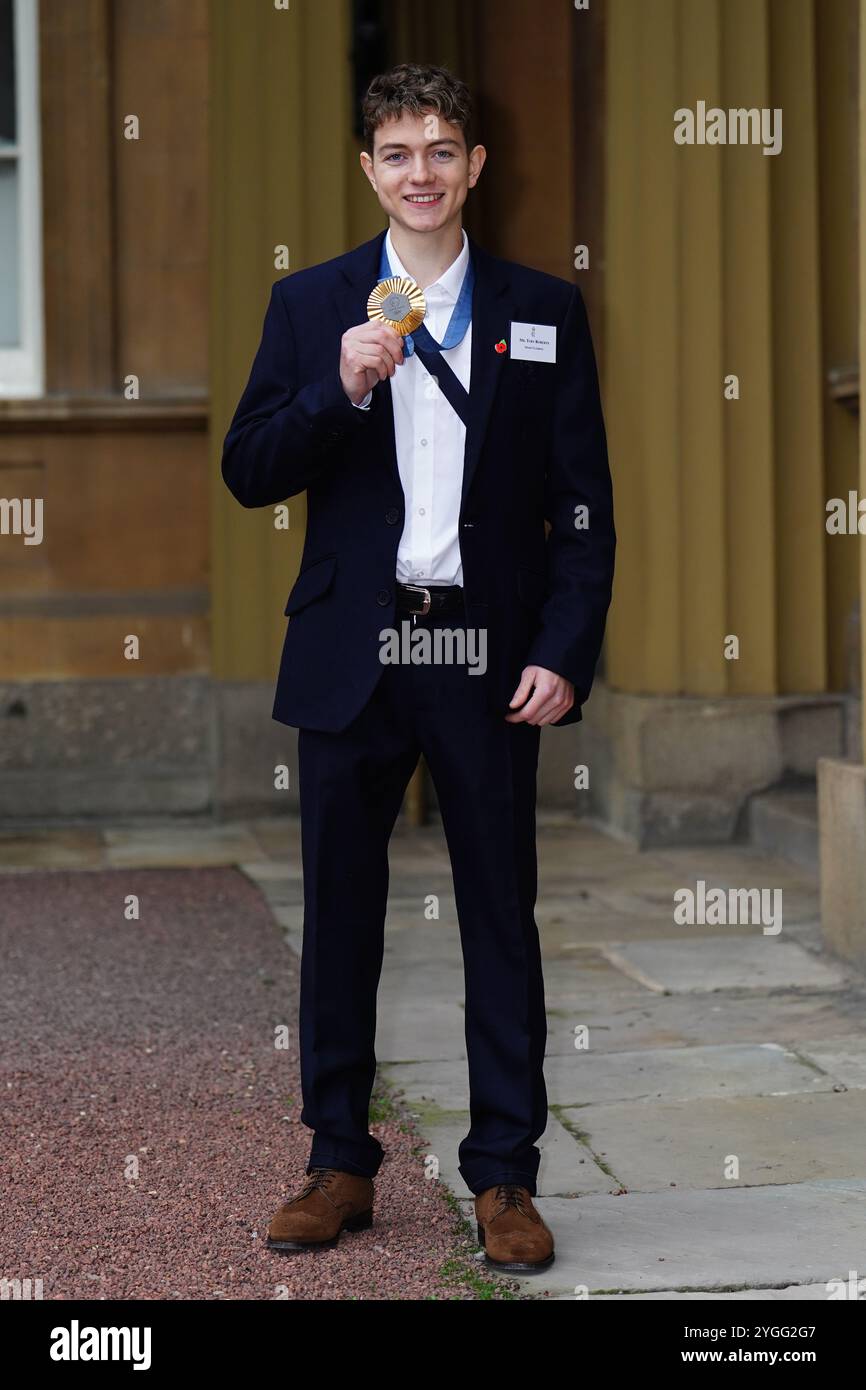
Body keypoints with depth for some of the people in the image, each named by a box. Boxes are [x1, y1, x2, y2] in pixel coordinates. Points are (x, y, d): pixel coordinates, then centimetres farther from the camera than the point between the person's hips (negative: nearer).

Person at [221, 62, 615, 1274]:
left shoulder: (544, 311, 6)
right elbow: (249, 474, 2)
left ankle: (505, 1176, 13)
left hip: (489, 658, -1)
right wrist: (340, 392, -14)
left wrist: (565, 654, -7)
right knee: (341, 913, 7)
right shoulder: (310, 306, 7)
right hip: (351, 659, 1)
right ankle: (340, 1164, 19)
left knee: (502, 915, 3)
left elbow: (584, 505, 4)